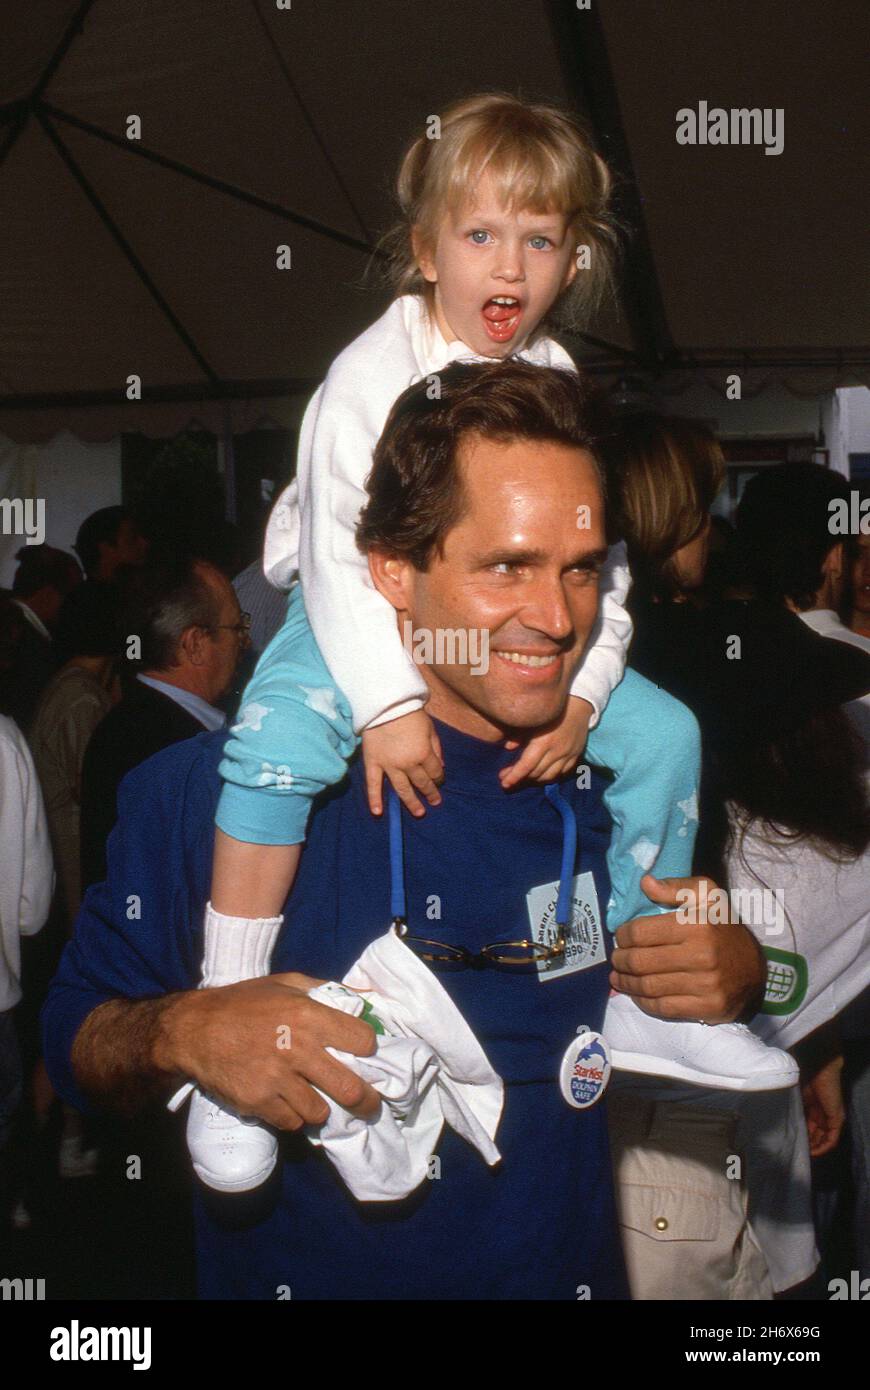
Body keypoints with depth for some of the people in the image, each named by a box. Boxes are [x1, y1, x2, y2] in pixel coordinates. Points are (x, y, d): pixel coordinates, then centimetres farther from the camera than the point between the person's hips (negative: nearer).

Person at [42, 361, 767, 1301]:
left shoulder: (624, 787, -10)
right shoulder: (214, 796, -21)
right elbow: (74, 1036, -13)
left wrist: (742, 972, -18)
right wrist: (180, 1035, -33)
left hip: (569, 1273, 3)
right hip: (297, 1273, -3)